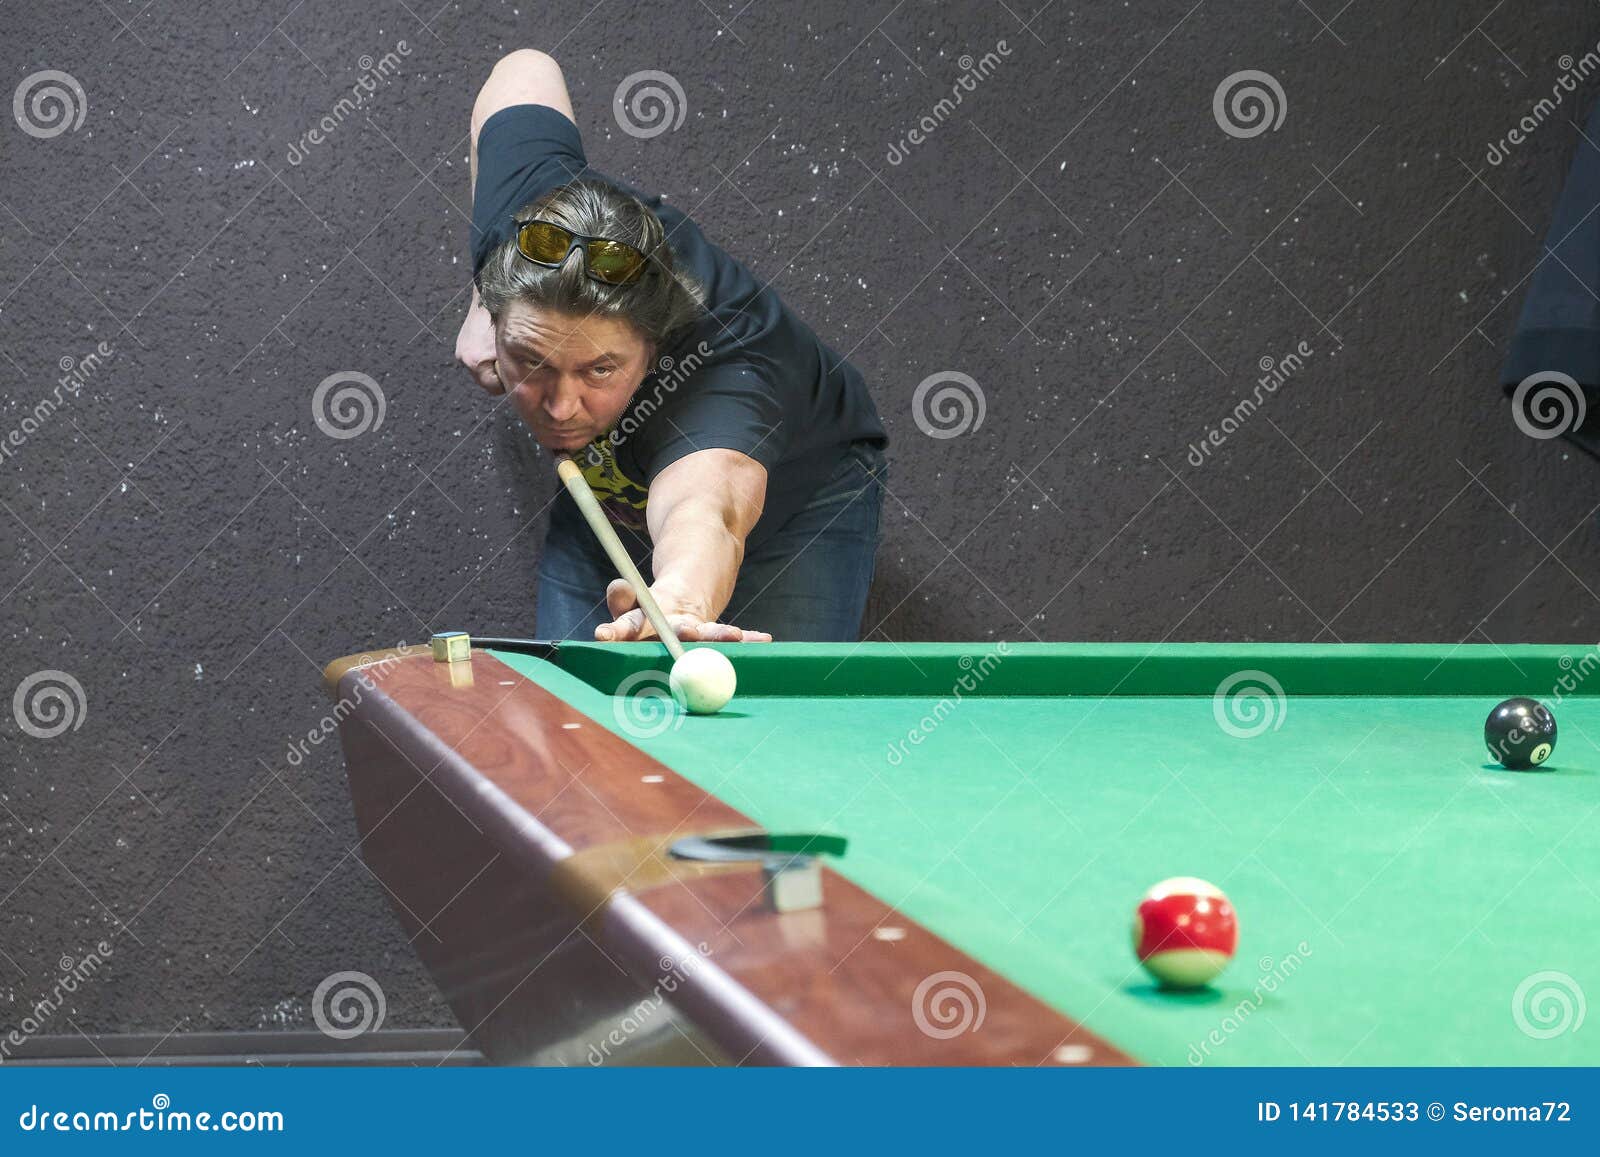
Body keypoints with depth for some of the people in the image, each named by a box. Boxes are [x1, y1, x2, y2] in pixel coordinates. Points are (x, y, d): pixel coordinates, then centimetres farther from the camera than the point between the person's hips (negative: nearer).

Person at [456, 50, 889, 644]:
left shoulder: (722, 373, -49)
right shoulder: (521, 212, -33)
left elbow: (705, 510, -72)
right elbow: (526, 71, -11)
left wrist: (679, 603, -97)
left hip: (797, 505, -4)